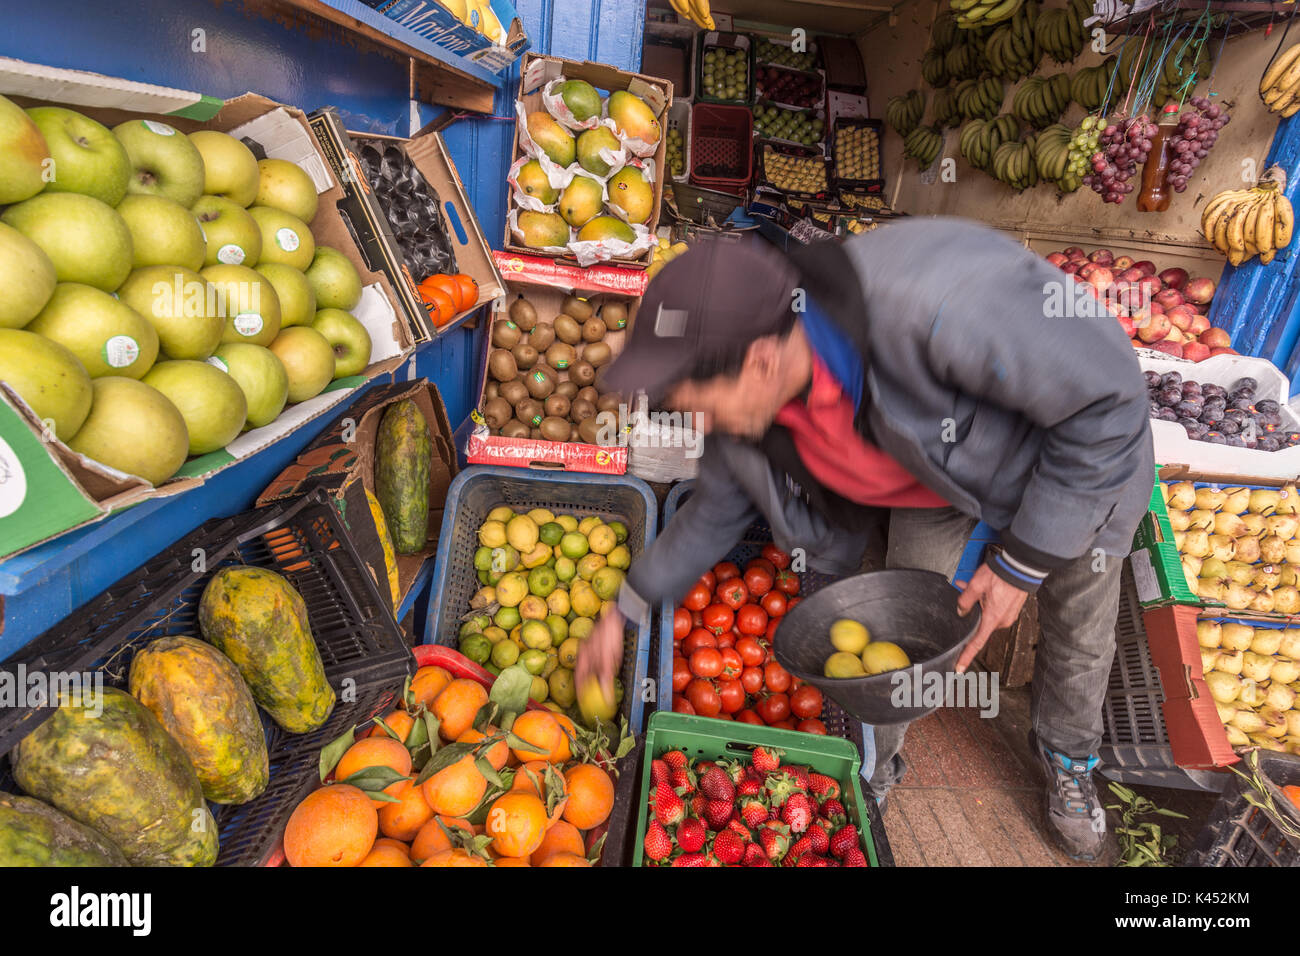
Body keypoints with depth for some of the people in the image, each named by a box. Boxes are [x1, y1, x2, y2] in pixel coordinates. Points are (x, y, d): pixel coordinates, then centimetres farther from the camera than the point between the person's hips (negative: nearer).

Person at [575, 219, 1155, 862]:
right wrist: (624, 614, -1)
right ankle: (871, 770, 32)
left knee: (1079, 631, 17)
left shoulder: (933, 303, -47)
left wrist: (1022, 562, -26)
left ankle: (1068, 760, 48)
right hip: (934, 467, 3)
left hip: (1076, 453, -2)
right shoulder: (750, 398, -26)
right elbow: (717, 506, -6)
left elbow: (1107, 396, -32)